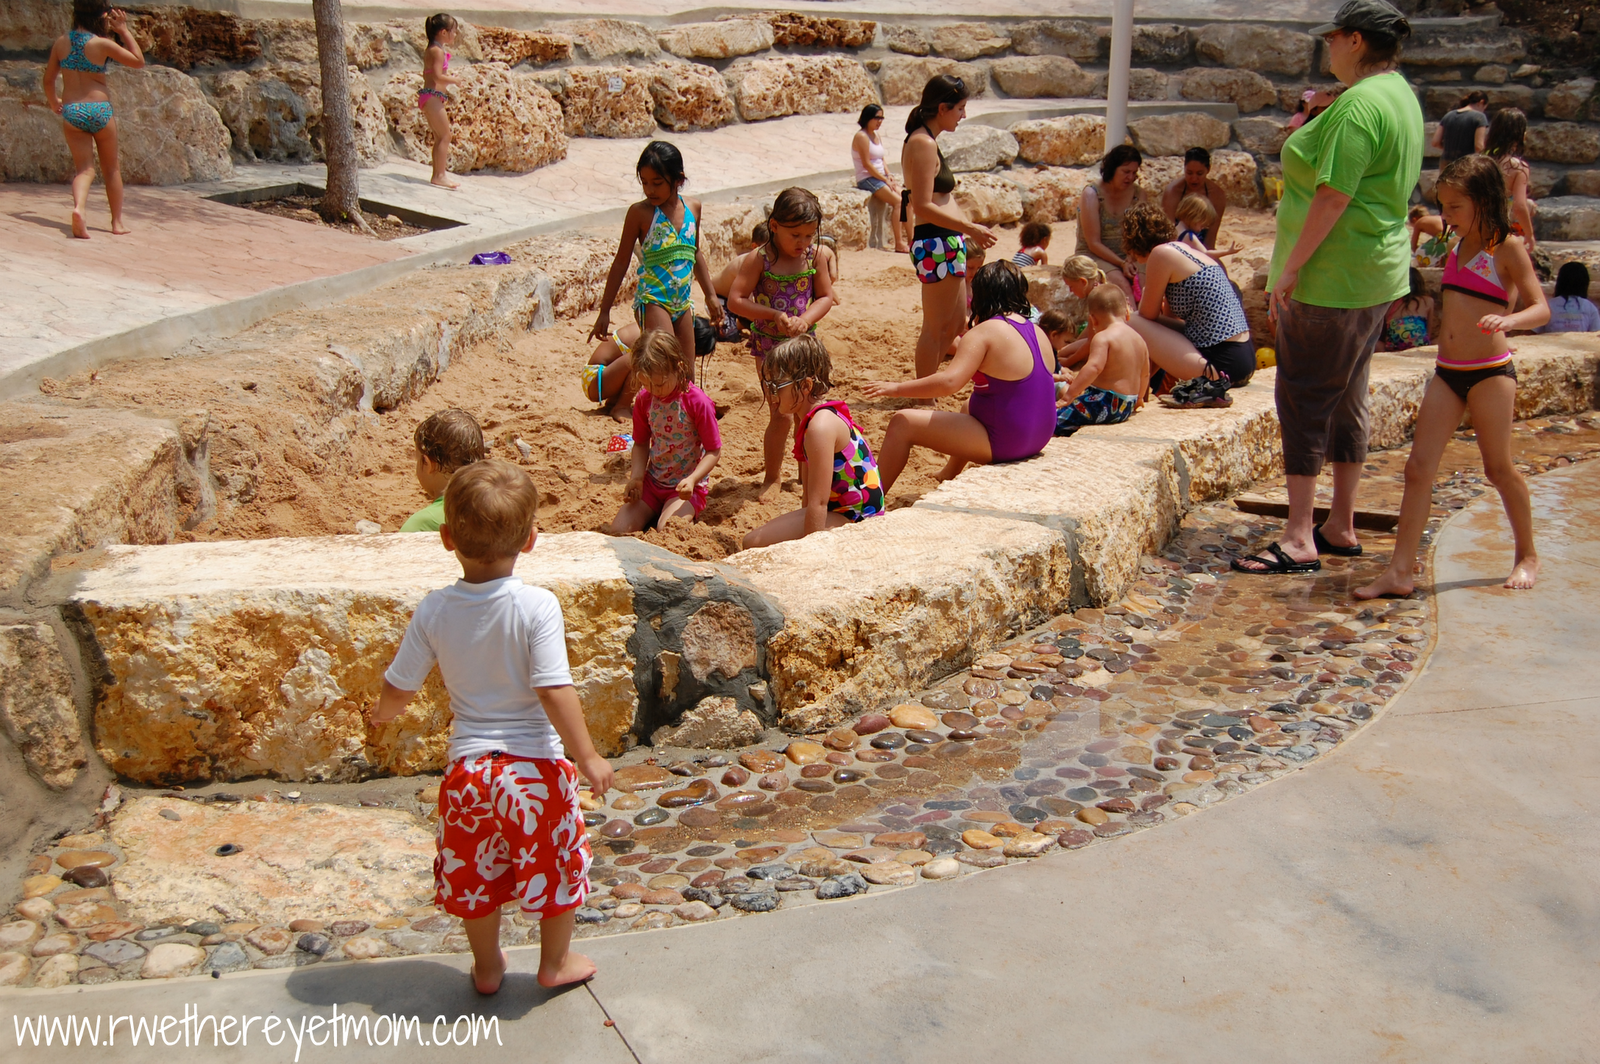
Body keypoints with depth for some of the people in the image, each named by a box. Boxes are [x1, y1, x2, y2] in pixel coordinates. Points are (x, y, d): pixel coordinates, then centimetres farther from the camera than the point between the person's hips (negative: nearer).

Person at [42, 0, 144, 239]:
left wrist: (53, 103, 28)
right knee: (112, 168, 14)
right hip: (99, 111, -3)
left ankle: (78, 207, -26)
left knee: (84, 168, 4)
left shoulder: (61, 43, 2)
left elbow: (48, 79, 10)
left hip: (71, 112, 3)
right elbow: (138, 61, 0)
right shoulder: (103, 44, -10)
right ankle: (117, 222, 21)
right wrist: (124, 31, 5)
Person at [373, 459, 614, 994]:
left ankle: (487, 967, 41)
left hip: (468, 764, 3)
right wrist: (587, 756, -10)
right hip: (534, 764, -3)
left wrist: (385, 712, 23)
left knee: (475, 868, 23)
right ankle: (555, 963, 37)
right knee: (556, 861, 20)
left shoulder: (433, 610, -9)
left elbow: (398, 689, -1)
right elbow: (553, 691, -22)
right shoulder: (537, 606, -19)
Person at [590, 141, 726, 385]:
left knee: (687, 376, 9)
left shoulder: (693, 207, 5)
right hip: (652, 300, -5)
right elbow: (621, 262, -2)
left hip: (683, 302, 6)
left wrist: (711, 295, 23)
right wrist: (604, 311, 0)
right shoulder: (640, 212, -8)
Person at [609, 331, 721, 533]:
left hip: (686, 486, -5)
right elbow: (641, 443, 10)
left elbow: (714, 451, -12)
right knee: (618, 530, -10)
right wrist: (637, 477, -8)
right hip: (652, 481, 5)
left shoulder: (697, 402, -18)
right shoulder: (643, 399, -2)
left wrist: (692, 480, -27)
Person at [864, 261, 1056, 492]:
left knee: (902, 423, -3)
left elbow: (949, 382, -29)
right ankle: (949, 473, 55)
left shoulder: (984, 332, -16)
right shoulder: (1039, 333, 7)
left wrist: (896, 388, -22)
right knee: (970, 406, 39)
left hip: (1001, 442, -9)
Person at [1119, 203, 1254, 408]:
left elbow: (1148, 314, -1)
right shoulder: (1185, 249, 16)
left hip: (1224, 362, -10)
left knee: (1133, 326, -6)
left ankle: (1206, 378, -16)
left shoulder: (1162, 253, -10)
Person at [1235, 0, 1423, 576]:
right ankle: (1341, 525, 24)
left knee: (1304, 397, -7)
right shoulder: (1400, 95, 15)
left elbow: (1334, 195, -24)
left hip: (1332, 275, -10)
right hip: (1377, 274, 11)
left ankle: (1300, 539, -6)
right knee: (1347, 397, 15)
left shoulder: (1358, 105, -18)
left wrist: (1291, 267, -21)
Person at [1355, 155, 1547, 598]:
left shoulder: (1507, 247, -6)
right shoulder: (1457, 247, 13)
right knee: (1419, 467, -4)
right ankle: (1400, 571, -6)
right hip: (1447, 372, 6)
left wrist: (1507, 320, -30)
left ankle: (1527, 556, 26)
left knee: (1499, 467, 5)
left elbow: (1541, 308, -13)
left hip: (1490, 371, -6)